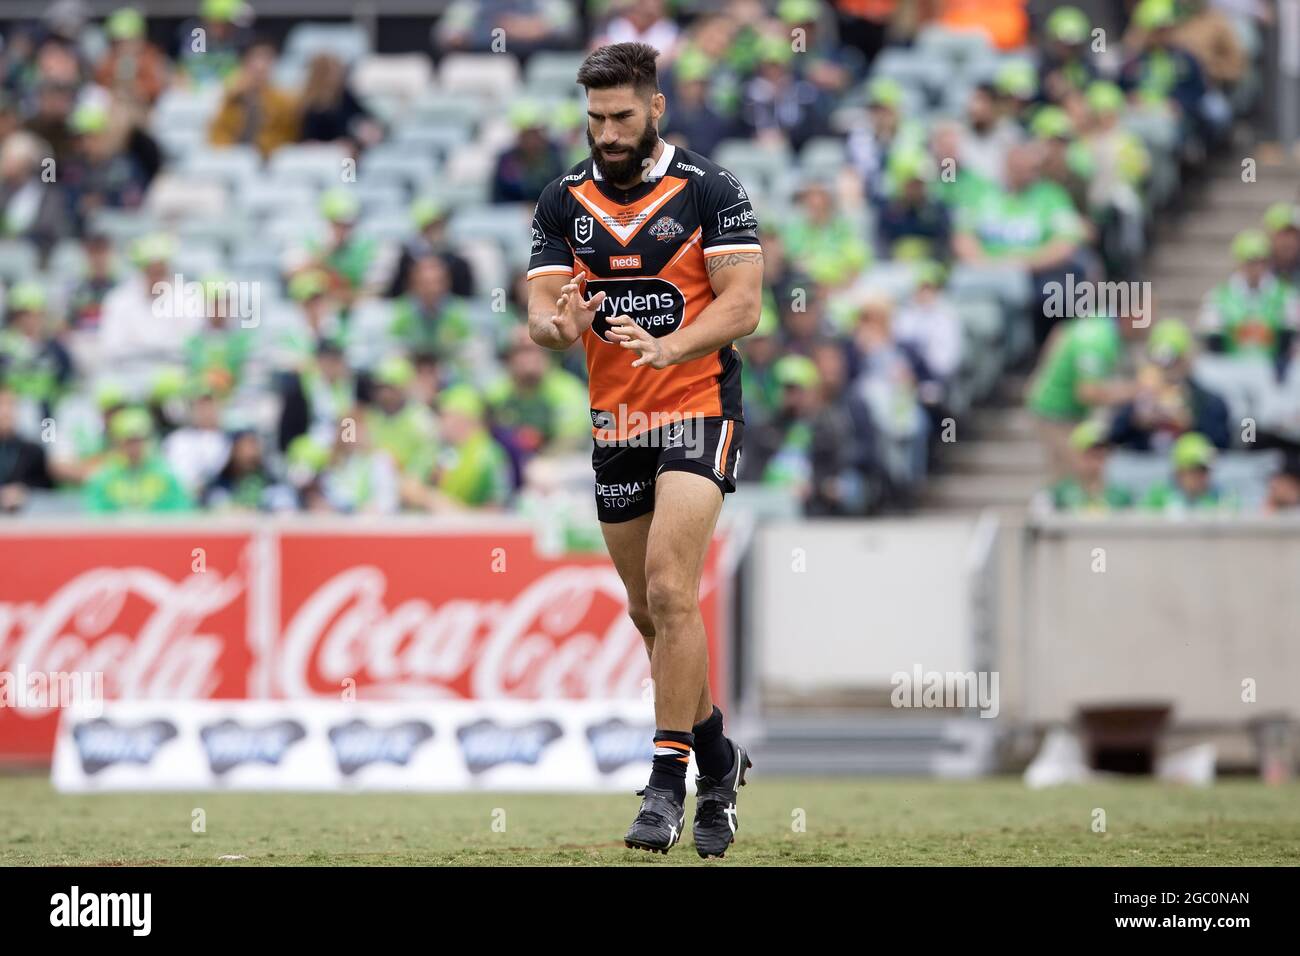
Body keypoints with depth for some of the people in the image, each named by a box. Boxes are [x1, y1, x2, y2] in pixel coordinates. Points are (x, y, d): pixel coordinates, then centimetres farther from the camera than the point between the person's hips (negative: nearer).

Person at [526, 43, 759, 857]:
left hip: (699, 410, -5)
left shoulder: (711, 192, -7)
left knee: (669, 592, -19)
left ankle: (668, 786, -16)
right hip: (615, 425, 5)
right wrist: (559, 325, -25)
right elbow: (541, 310, 0)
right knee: (649, 612, 10)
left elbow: (743, 302, -13)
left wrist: (668, 347, -29)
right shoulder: (564, 203, 5)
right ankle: (718, 758, 30)